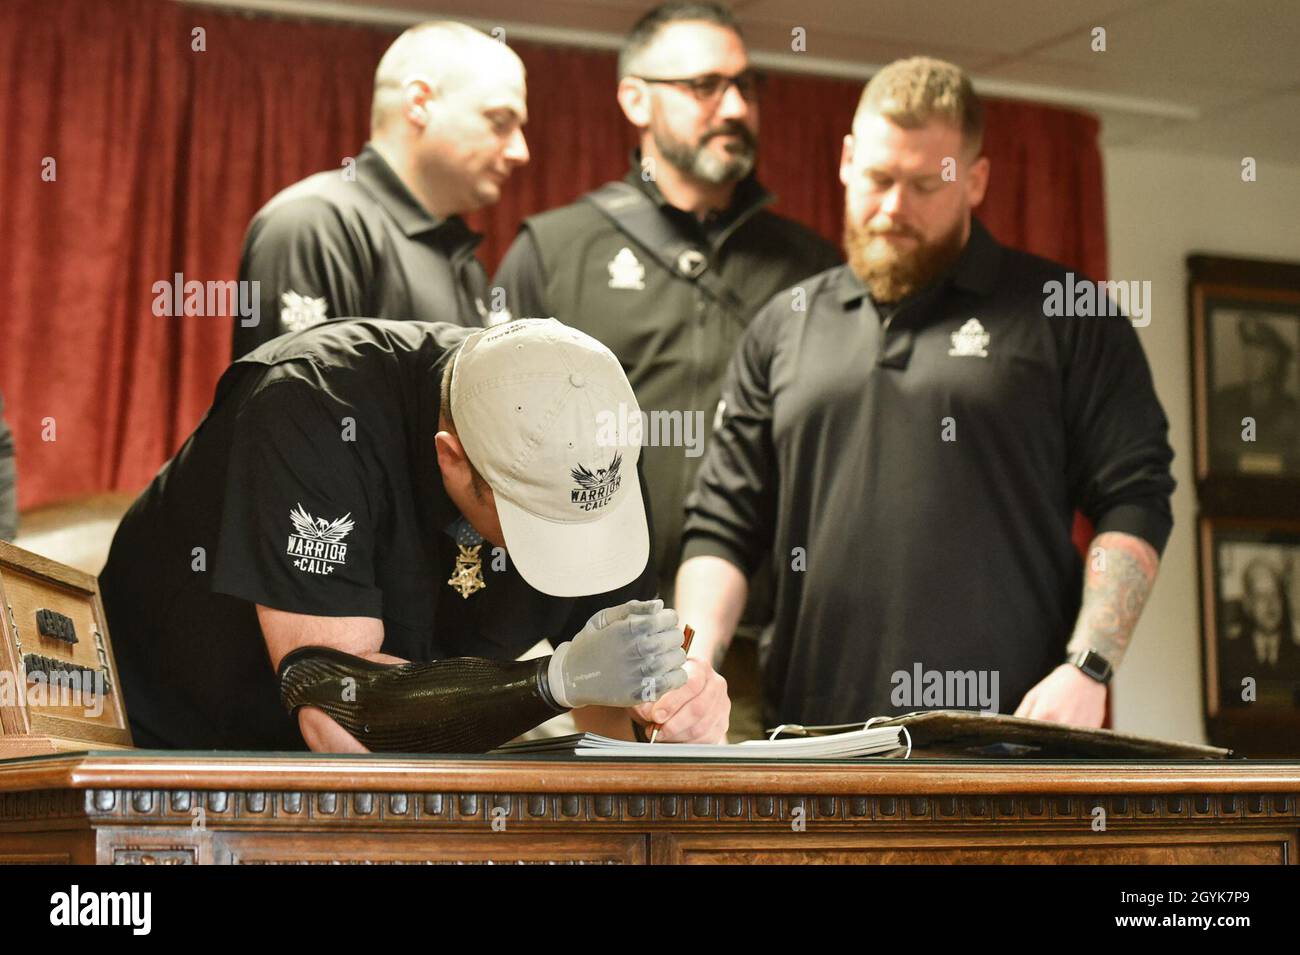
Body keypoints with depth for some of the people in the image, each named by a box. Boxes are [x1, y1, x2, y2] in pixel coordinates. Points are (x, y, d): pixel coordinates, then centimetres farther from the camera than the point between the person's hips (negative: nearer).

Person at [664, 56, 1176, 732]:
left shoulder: (1063, 316, 4)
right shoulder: (782, 330, 14)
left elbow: (1133, 500, 0)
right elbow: (722, 525, 13)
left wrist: (1086, 668, -11)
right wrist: (697, 656, -3)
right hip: (819, 731, 3)